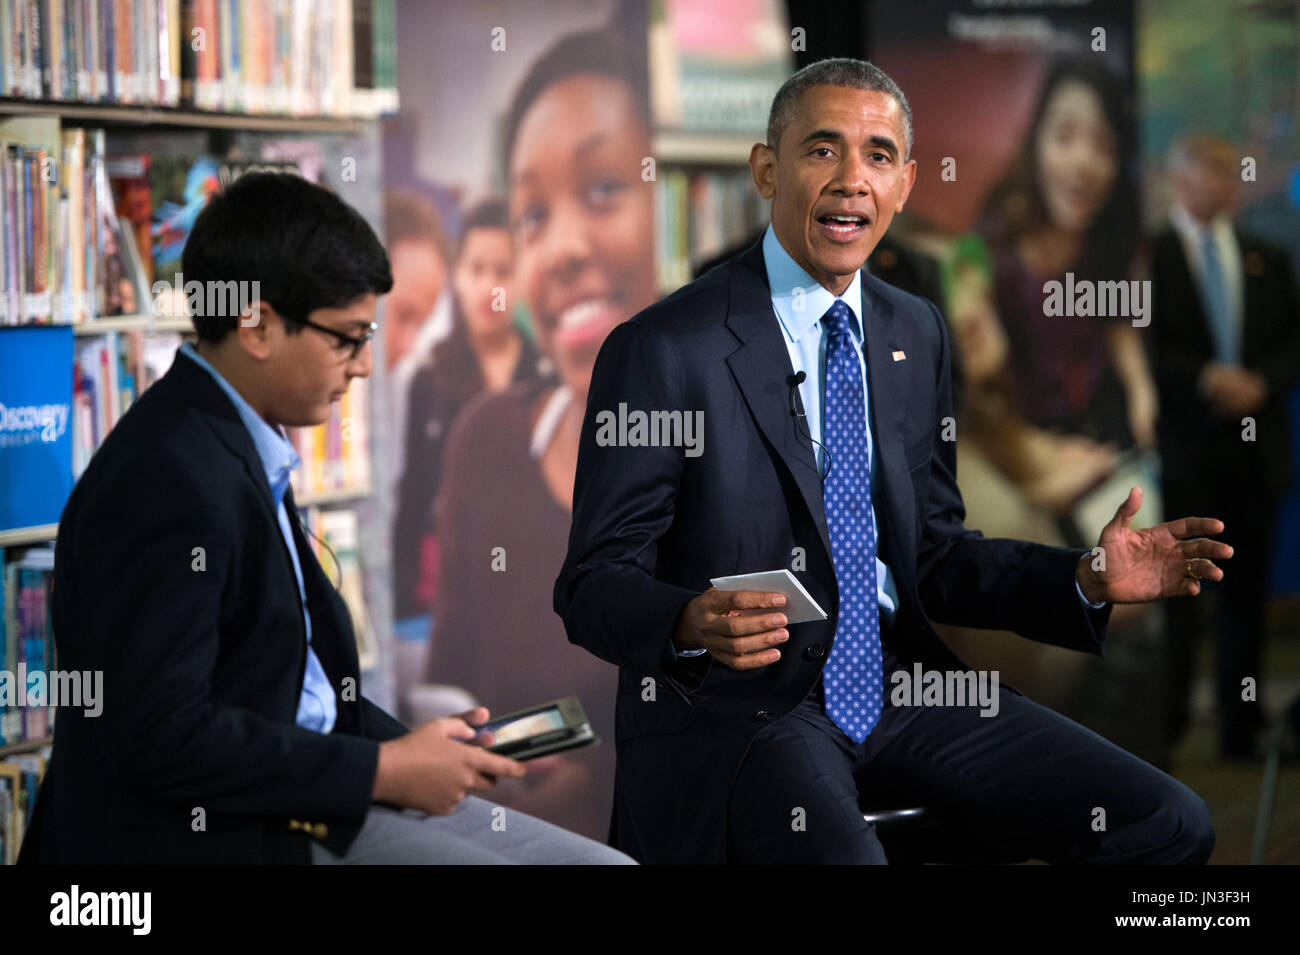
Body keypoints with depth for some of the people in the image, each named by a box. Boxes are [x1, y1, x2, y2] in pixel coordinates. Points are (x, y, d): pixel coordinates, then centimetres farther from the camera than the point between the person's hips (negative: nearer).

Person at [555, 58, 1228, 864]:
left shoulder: (917, 334, 13)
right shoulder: (662, 351, -8)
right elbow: (594, 583, -7)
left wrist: (1089, 580, 2)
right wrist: (690, 623, -29)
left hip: (899, 685, 6)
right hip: (731, 707, -6)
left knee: (1169, 825, -9)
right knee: (837, 856, -37)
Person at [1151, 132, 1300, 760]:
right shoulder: (1147, 256, -1)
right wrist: (1205, 379, -17)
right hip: (1181, 451, -4)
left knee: (1246, 591, 5)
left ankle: (1241, 733, 9)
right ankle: (1164, 729, 2)